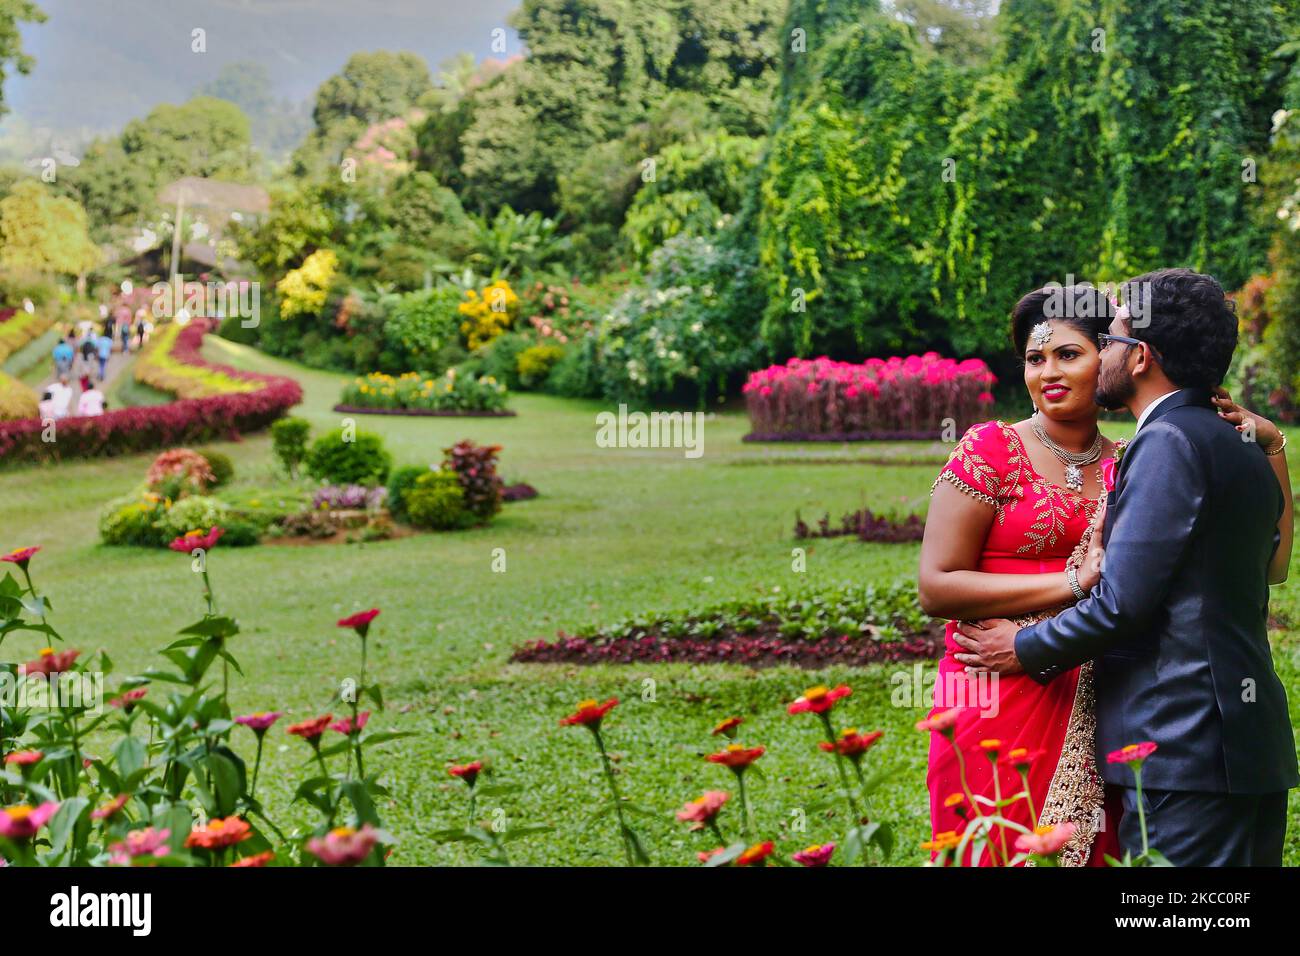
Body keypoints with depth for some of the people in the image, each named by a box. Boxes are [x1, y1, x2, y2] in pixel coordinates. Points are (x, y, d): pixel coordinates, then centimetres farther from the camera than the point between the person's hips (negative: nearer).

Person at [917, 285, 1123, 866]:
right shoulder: (991, 449, -3)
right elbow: (936, 587, -11)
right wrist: (1075, 582, -14)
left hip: (1093, 711, 4)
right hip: (1000, 704, -4)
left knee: (1087, 851, 7)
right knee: (1001, 852, 2)